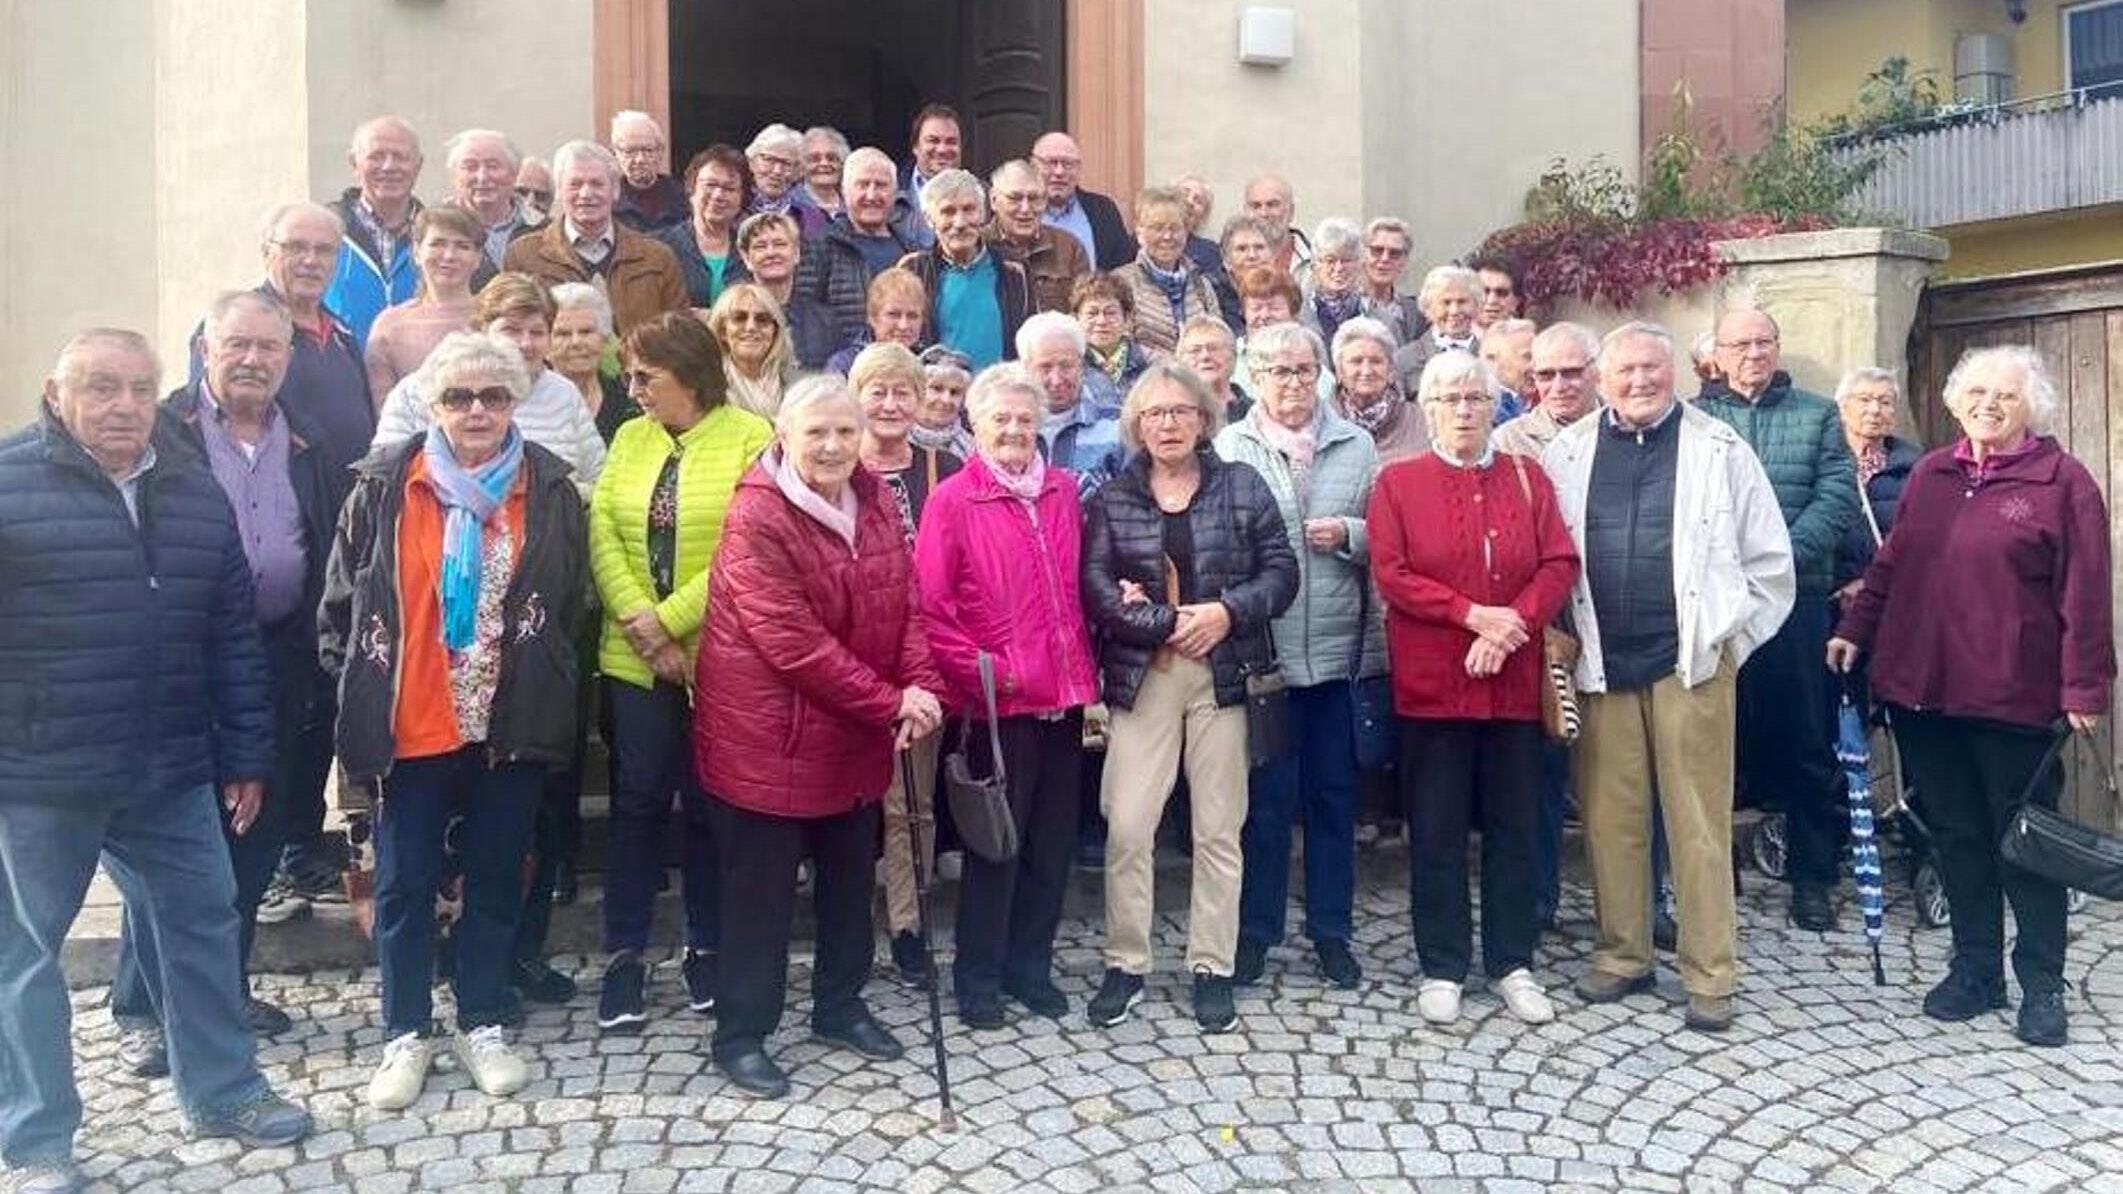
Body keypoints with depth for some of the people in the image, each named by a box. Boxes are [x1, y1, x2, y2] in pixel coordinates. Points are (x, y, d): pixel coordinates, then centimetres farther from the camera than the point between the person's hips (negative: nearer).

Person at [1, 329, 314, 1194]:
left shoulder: (196, 494, 7)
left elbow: (232, 637, 10)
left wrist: (246, 755, 9)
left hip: (171, 771, 4)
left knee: (202, 925, 12)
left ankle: (222, 1092, 29)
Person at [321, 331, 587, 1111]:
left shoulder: (549, 488, 1)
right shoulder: (384, 485, -2)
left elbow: (568, 604, 8)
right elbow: (341, 597, 4)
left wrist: (543, 682, 5)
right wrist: (358, 685, 1)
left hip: (511, 723, 1)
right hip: (410, 724, -1)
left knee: (496, 879, 12)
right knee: (405, 884, 9)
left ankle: (483, 1025, 27)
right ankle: (406, 1034, 25)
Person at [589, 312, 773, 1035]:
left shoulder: (750, 437, -5)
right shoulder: (630, 438, 10)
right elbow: (603, 533, 0)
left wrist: (669, 620, -15)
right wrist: (640, 621, -13)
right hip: (634, 659, 3)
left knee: (707, 803, 8)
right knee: (637, 801, 7)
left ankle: (705, 948, 24)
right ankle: (624, 955, 19)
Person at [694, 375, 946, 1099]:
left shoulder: (876, 507, 3)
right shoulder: (757, 519, -20)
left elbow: (907, 606, 3)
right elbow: (794, 641, -24)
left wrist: (922, 688, -14)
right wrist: (891, 704, -22)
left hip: (857, 738, 7)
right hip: (769, 735, -7)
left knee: (850, 878, 19)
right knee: (762, 889, 5)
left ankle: (840, 1006, 37)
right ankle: (740, 1035, 21)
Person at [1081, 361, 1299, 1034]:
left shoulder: (1244, 487, 6)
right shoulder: (1111, 499, 5)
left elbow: (1280, 572, 1)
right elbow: (1097, 588, -5)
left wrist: (1226, 611, -15)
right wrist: (1171, 623, -14)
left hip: (1224, 676, 1)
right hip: (1141, 677, 0)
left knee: (1219, 828, 6)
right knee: (1127, 827, -4)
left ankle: (1212, 969, 18)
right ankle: (1125, 964, 13)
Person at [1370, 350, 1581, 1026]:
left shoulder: (1528, 479, 10)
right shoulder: (1398, 483, 2)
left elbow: (1560, 565, 1)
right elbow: (1391, 575, -7)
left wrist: (1511, 624, -15)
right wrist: (1474, 614, -16)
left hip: (1514, 681, 2)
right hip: (1432, 683, -2)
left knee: (1513, 826, 9)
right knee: (1436, 831, 5)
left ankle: (1512, 964, 22)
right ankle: (1442, 970, 16)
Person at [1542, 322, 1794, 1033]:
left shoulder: (1719, 450, 2)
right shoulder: (1567, 454, 6)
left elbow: (1769, 560, 6)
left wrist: (1732, 638, 1)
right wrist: (1564, 639, 4)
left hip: (1692, 662, -2)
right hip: (1601, 663, 2)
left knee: (1700, 821, 2)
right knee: (1610, 817, 8)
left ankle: (1710, 975, 12)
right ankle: (1622, 954, 22)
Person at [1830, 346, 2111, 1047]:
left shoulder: (2062, 480, -4)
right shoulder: (1930, 475, 11)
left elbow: (2084, 595, -8)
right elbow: (1890, 564, 16)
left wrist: (2084, 688, -11)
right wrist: (1855, 630, 11)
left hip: (2014, 698, -4)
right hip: (1923, 691, 5)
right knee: (1956, 834, 13)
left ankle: (2042, 983, 21)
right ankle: (1975, 969, 25)